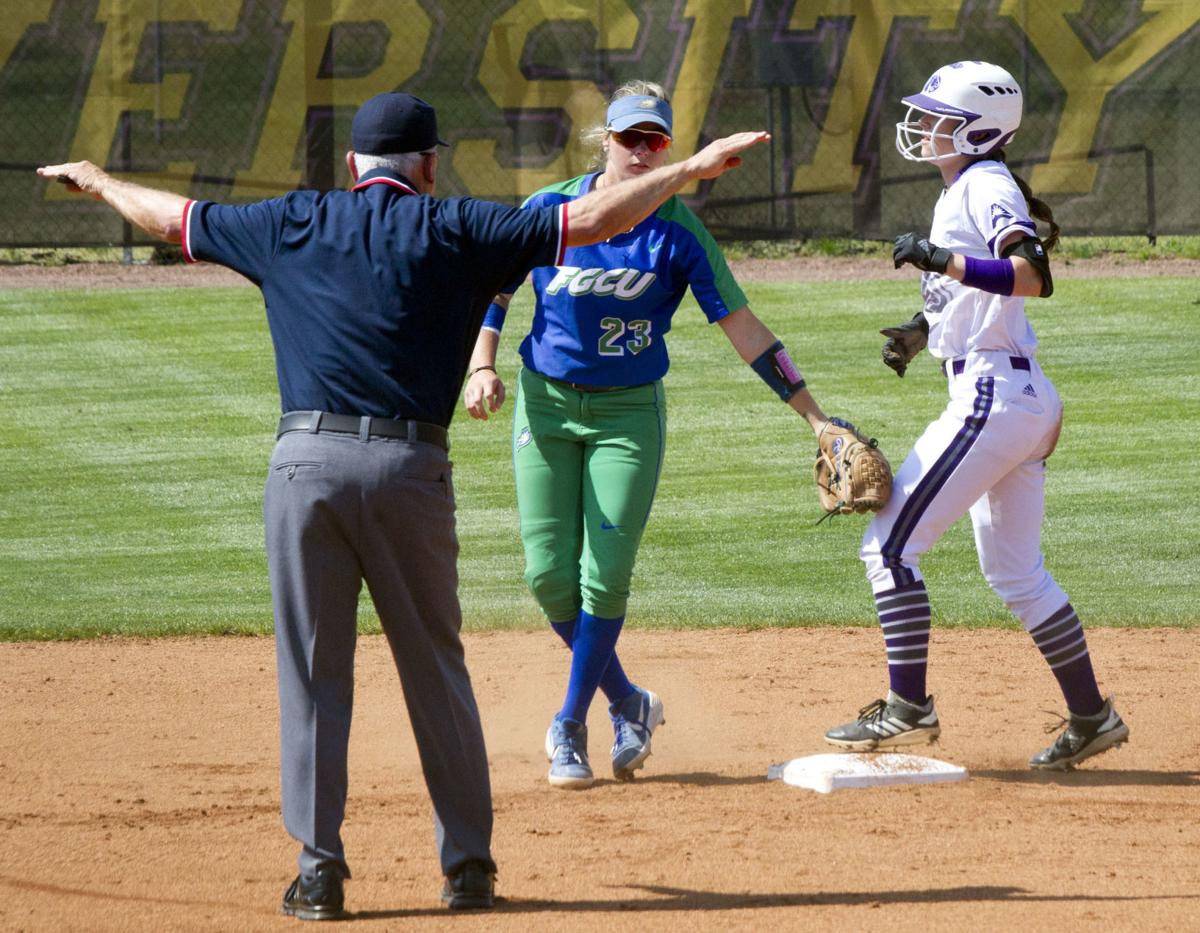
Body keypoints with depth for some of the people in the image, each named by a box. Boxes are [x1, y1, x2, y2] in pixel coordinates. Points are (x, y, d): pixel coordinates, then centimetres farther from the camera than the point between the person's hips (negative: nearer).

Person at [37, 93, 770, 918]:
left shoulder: (290, 225, 11)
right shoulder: (453, 230, 5)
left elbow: (171, 217, 24)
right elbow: (593, 220, 1)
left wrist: (97, 182, 43)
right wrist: (690, 170, 10)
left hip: (306, 460, 1)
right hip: (411, 471, -1)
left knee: (312, 672, 5)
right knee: (436, 670, 9)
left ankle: (319, 868, 3)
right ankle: (468, 866, 13)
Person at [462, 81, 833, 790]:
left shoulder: (678, 233, -9)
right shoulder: (550, 210, -4)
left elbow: (744, 327, -10)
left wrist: (816, 416, -13)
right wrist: (483, 366, -5)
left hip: (630, 413, -2)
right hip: (546, 404, 2)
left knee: (605, 576, -9)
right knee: (549, 574, -3)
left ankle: (571, 725, 8)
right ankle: (629, 704, 18)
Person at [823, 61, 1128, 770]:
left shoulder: (985, 188, -13)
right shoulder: (962, 192, 17)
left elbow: (1033, 277, -29)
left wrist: (942, 260, -33)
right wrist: (922, 331, 15)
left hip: (992, 396, -11)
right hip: (1023, 400, 11)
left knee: (890, 544, -9)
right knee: (1014, 572, 16)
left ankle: (908, 709, -8)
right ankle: (1091, 718, 21)